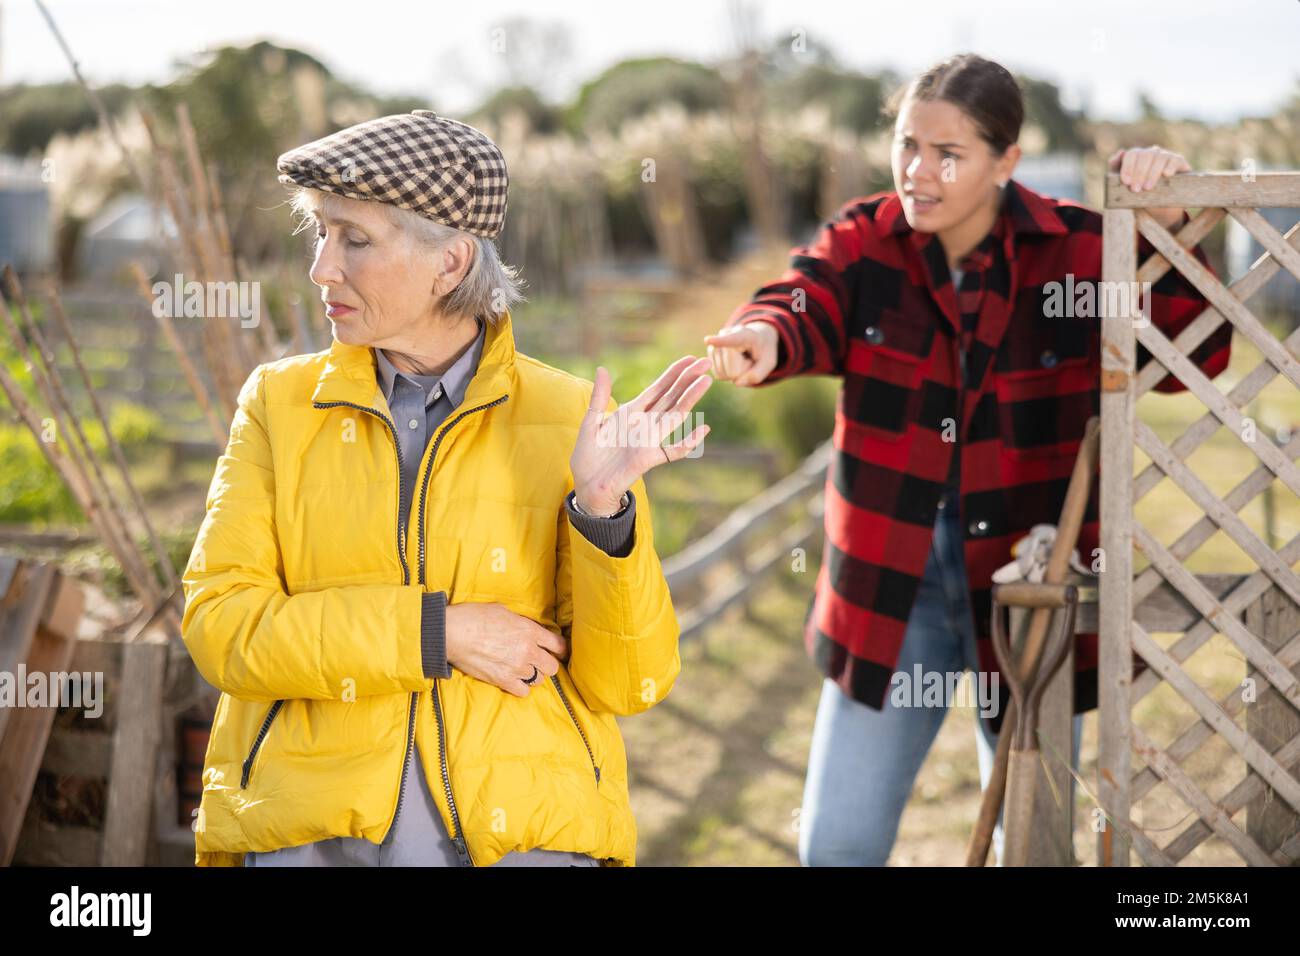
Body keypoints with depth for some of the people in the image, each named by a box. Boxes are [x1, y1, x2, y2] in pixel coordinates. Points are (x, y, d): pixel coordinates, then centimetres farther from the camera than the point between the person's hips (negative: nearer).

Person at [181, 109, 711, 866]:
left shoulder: (570, 418, 1)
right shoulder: (279, 402, 6)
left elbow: (627, 683, 0)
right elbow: (221, 623, -3)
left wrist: (603, 508, -15)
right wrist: (436, 634, -11)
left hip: (521, 831, 0)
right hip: (311, 829, 1)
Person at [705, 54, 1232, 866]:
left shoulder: (1079, 250, -7)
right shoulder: (865, 240, -3)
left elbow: (1193, 357, -8)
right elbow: (805, 306, -21)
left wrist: (1167, 232, -19)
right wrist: (766, 341, -44)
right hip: (890, 588, 1)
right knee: (837, 844, 6)